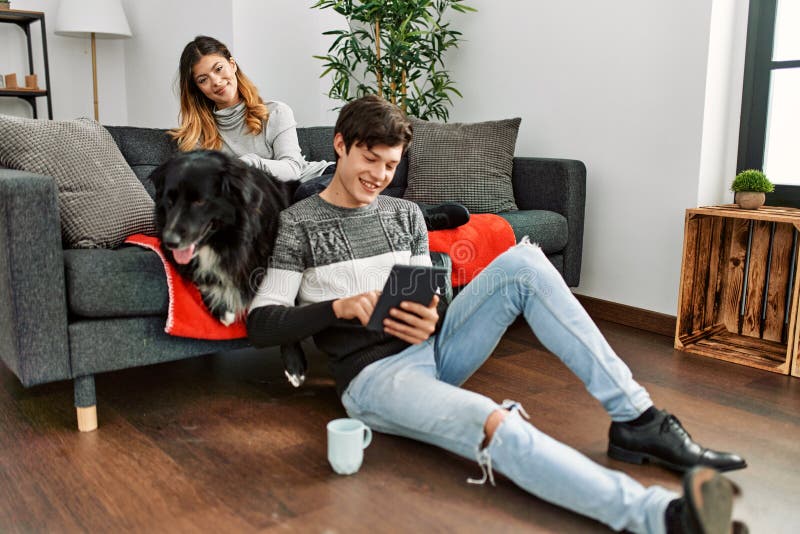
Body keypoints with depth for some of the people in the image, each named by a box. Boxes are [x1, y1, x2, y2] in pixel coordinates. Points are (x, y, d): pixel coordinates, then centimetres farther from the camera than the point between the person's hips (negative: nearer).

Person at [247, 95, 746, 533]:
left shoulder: (405, 214, 16)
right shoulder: (298, 224, 1)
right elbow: (261, 323, -5)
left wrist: (431, 320, -8)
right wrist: (341, 306, -21)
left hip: (433, 351, 5)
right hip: (376, 374, -5)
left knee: (523, 262, -17)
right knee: (495, 426, -36)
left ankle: (635, 418, -19)